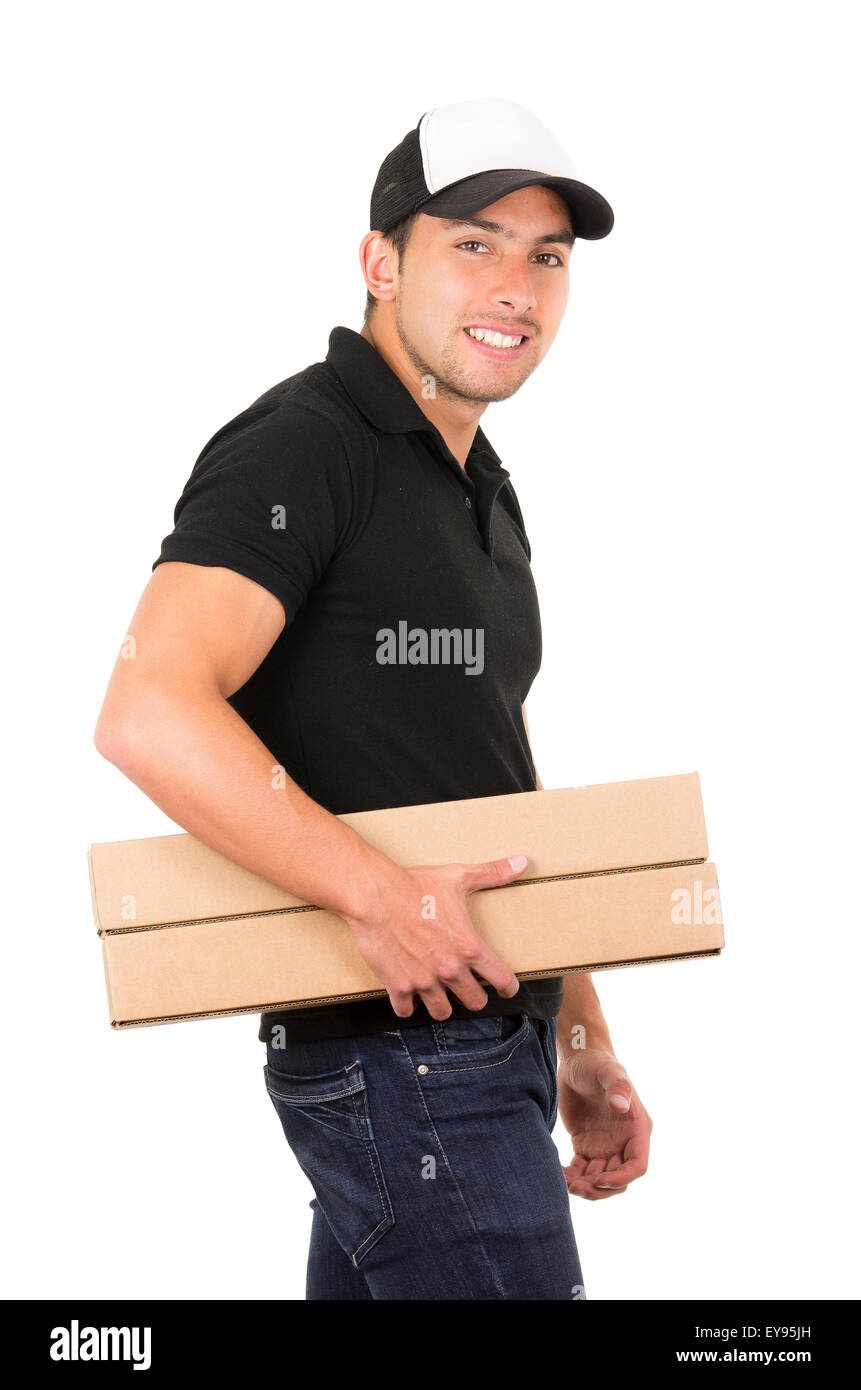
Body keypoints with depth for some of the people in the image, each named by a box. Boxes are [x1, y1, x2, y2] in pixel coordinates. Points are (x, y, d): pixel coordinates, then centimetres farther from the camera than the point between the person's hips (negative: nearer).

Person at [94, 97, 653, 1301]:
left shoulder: (483, 491, 18)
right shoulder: (300, 447, -12)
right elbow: (149, 714, -26)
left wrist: (584, 1046, 19)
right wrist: (383, 895, -26)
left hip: (486, 1033, 9)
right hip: (403, 1055, -9)